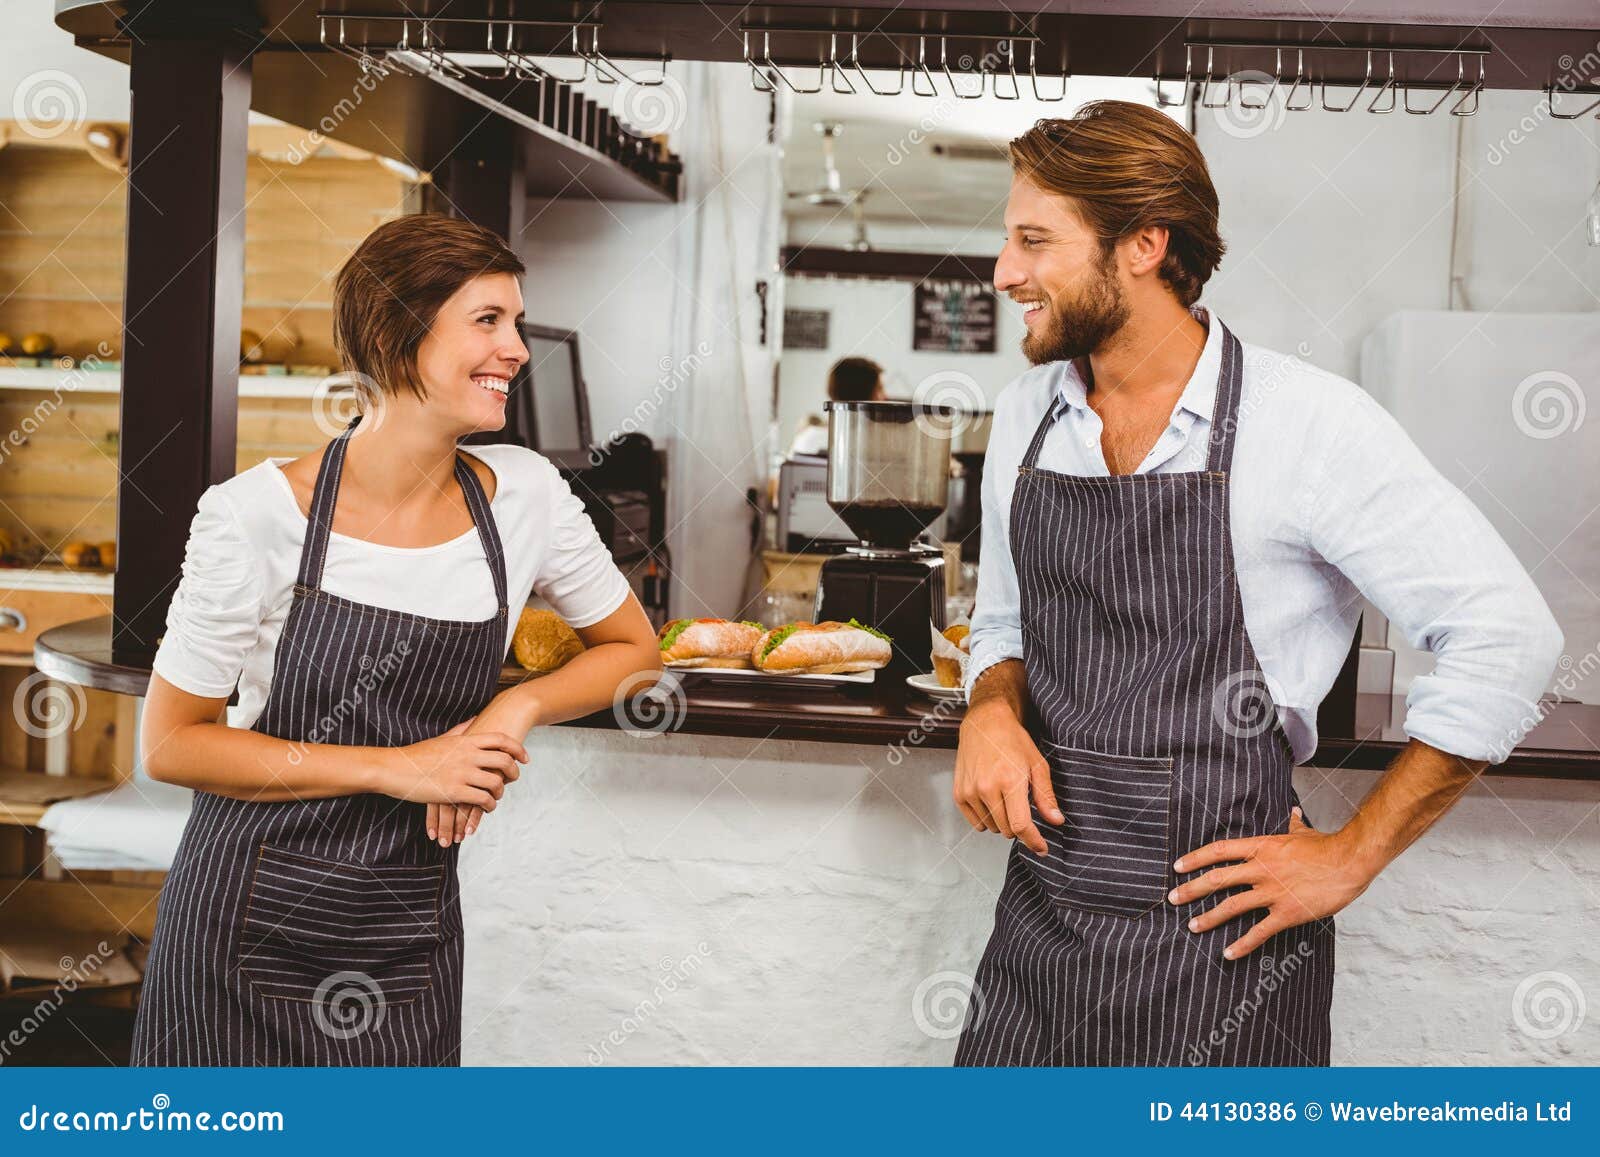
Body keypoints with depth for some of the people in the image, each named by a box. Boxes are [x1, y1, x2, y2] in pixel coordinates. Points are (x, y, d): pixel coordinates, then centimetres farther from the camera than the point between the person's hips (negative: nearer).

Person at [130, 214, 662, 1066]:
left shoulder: (524, 495, -5)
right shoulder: (260, 513, -15)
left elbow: (632, 650, 9)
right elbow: (169, 744, -10)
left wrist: (515, 708, -11)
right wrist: (396, 768, -17)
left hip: (408, 937, 3)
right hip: (250, 927, -2)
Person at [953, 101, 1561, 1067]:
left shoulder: (1307, 422, -13)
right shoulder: (1027, 416, 6)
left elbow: (1509, 636, -12)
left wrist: (1353, 855, -9)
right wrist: (993, 709, -5)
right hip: (1042, 912, 5)